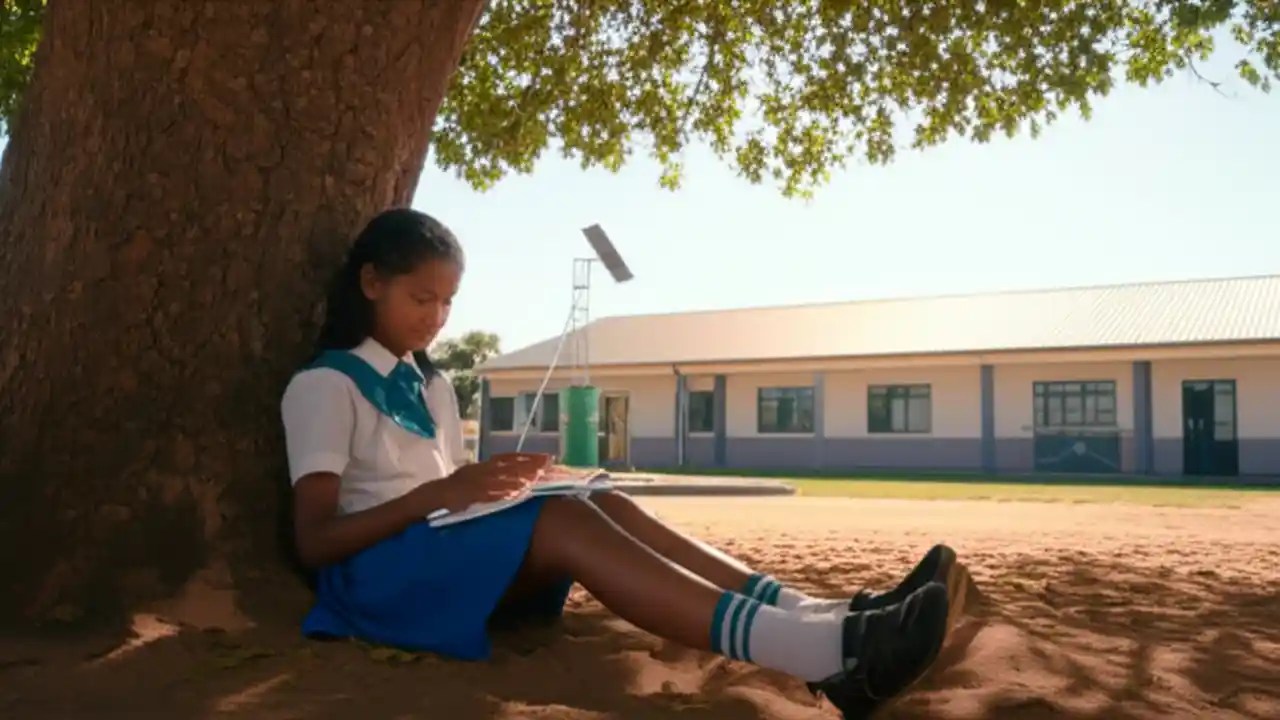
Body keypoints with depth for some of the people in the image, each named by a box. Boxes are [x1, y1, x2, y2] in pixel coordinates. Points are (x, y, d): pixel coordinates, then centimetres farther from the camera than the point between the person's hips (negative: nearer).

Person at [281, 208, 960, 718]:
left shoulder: (430, 386, 19)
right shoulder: (323, 386, -3)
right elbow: (314, 539, -12)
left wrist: (486, 483, -6)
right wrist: (438, 494, -25)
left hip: (454, 558, 7)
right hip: (375, 573, -7)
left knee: (605, 506, -21)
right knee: (563, 519, -33)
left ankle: (821, 618, -36)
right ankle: (826, 650, -52)